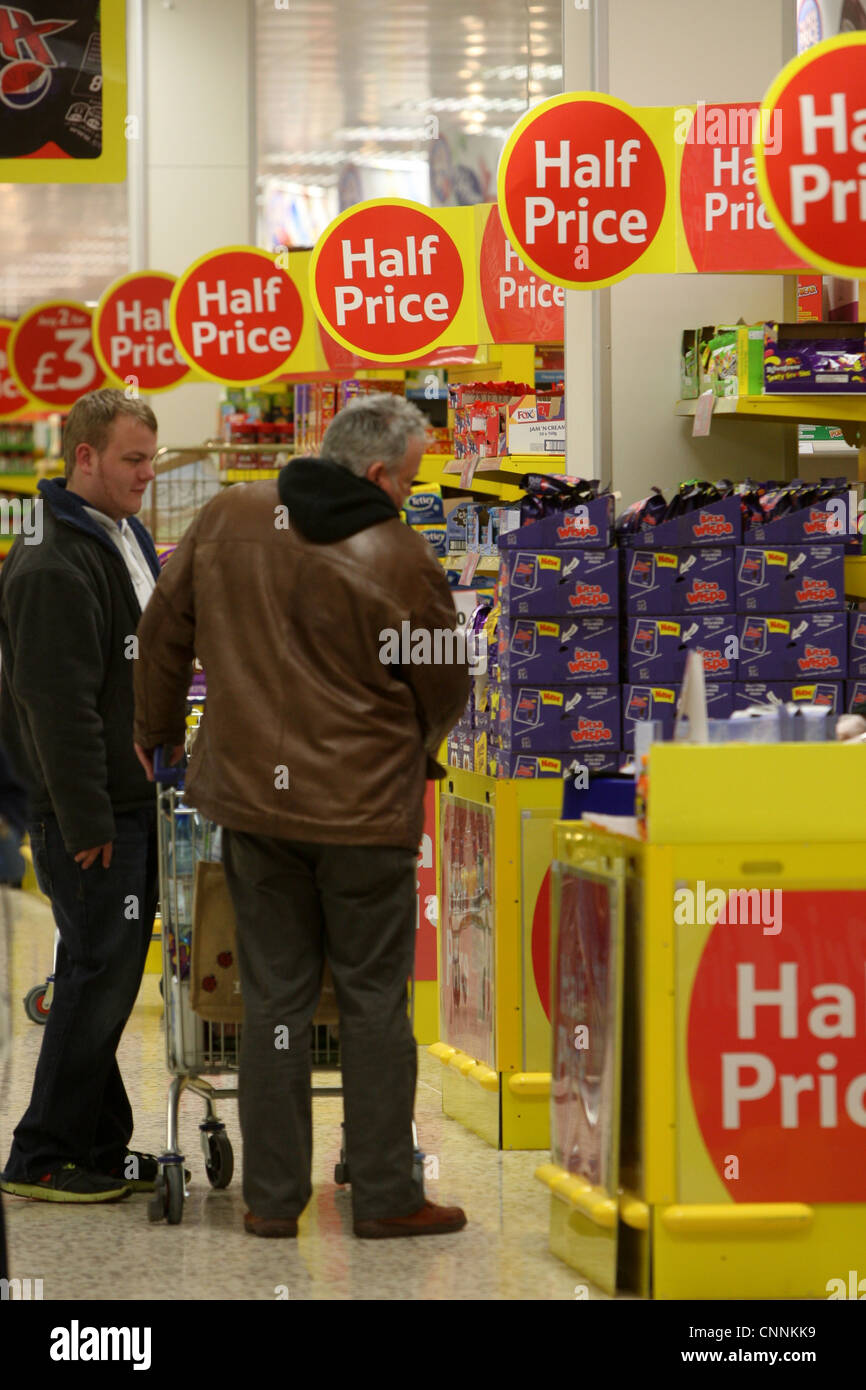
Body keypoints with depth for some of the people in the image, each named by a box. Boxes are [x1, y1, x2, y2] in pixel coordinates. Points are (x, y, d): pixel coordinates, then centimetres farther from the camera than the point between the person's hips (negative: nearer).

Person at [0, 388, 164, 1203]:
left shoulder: (124, 542, 15)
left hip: (130, 801, 9)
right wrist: (85, 821, -21)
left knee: (108, 977, 12)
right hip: (87, 812, -9)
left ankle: (99, 1146, 18)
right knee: (99, 974, -6)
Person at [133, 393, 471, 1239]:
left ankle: (272, 1198, 12)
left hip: (251, 797, 4)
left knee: (273, 997, 9)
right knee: (374, 1000, 6)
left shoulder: (228, 518, 1)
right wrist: (411, 757, 22)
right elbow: (446, 686, 1)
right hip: (367, 810, -3)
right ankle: (384, 1196, 10)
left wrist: (153, 735, 25)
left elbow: (164, 632, 10)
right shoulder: (399, 560, -11)